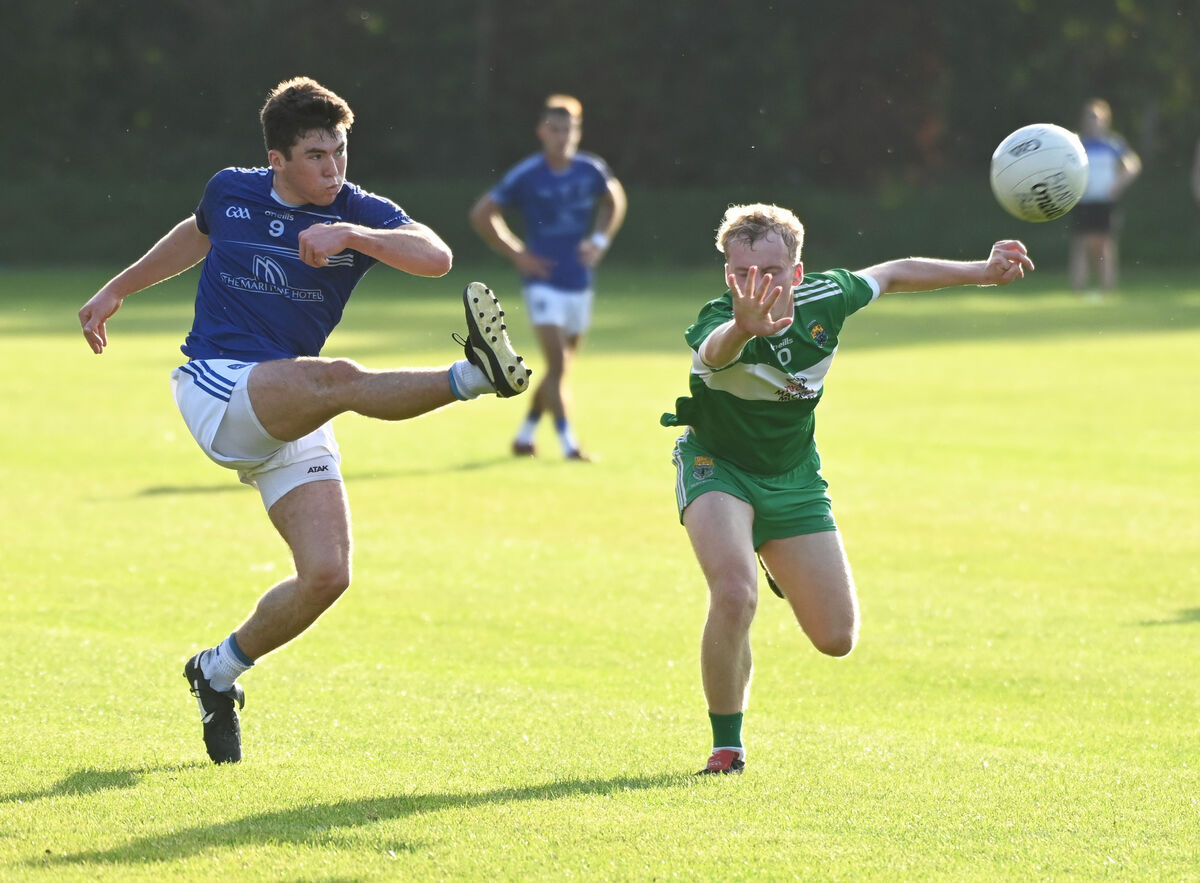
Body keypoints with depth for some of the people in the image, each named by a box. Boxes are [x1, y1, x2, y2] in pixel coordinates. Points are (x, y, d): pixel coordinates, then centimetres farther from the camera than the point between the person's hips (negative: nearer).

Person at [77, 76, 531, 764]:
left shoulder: (358, 214, 0)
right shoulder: (232, 192, 6)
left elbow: (437, 256, -20)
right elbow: (197, 236, 32)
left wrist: (351, 235, -36)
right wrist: (119, 289, 41)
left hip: (294, 421, 3)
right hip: (216, 389, -3)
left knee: (327, 575, -9)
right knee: (339, 377, -35)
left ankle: (220, 671, 14)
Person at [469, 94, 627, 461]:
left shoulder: (591, 170, -1)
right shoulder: (525, 176, -12)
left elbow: (615, 200, 21)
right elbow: (481, 214, -2)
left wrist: (600, 241, 7)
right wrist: (516, 254, -6)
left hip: (580, 282, 5)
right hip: (544, 282, -5)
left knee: (561, 367, 12)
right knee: (558, 365, -16)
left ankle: (525, 435, 28)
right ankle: (568, 443, -15)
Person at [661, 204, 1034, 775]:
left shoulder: (826, 299, -18)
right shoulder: (718, 326, -32)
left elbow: (894, 275, 4)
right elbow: (717, 348, -59)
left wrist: (984, 272, 7)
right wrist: (744, 328, -83)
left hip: (793, 479, 4)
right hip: (717, 467, -4)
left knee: (837, 639, 4)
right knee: (734, 595, -32)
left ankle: (784, 577, 42)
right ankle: (727, 745, -10)